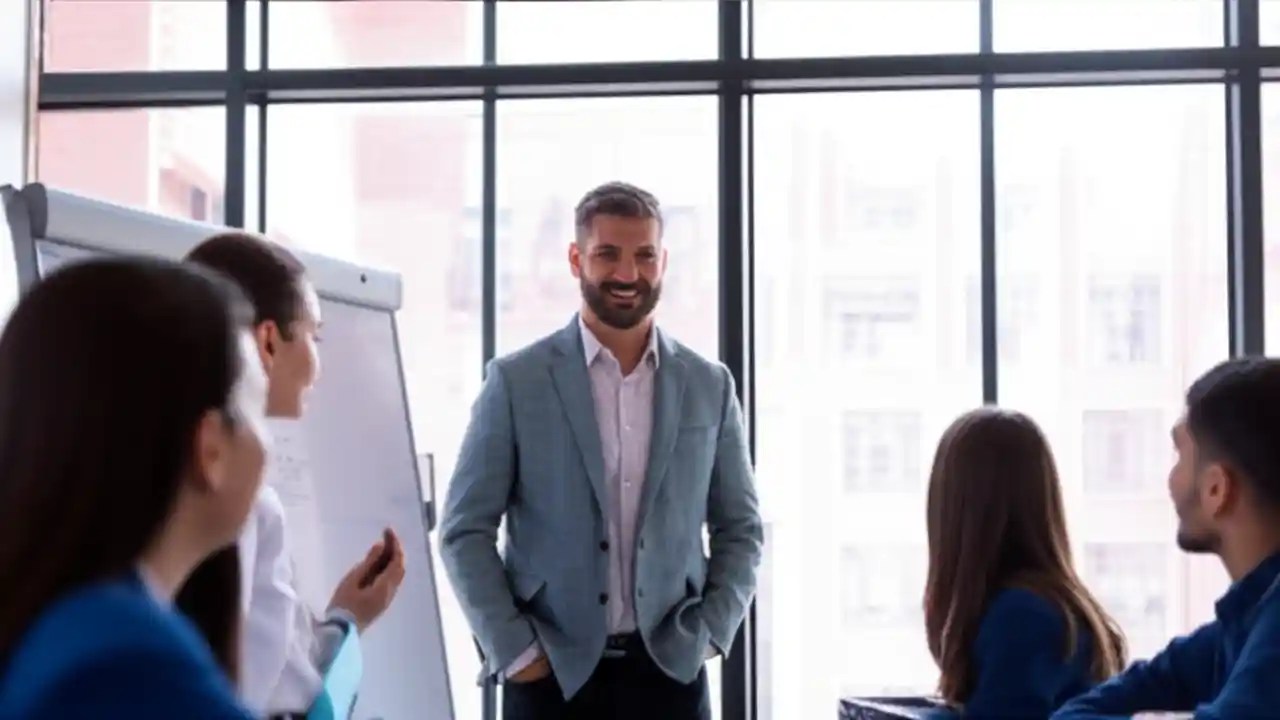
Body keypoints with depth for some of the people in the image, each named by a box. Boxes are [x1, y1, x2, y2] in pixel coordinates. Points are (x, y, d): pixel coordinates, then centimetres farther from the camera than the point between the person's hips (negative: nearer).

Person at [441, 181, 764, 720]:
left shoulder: (709, 386, 6)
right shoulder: (517, 381, -2)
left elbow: (741, 529, 12)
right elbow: (464, 531, -2)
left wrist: (710, 633, 1)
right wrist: (514, 651, -7)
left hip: (669, 671, 2)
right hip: (552, 675, -2)